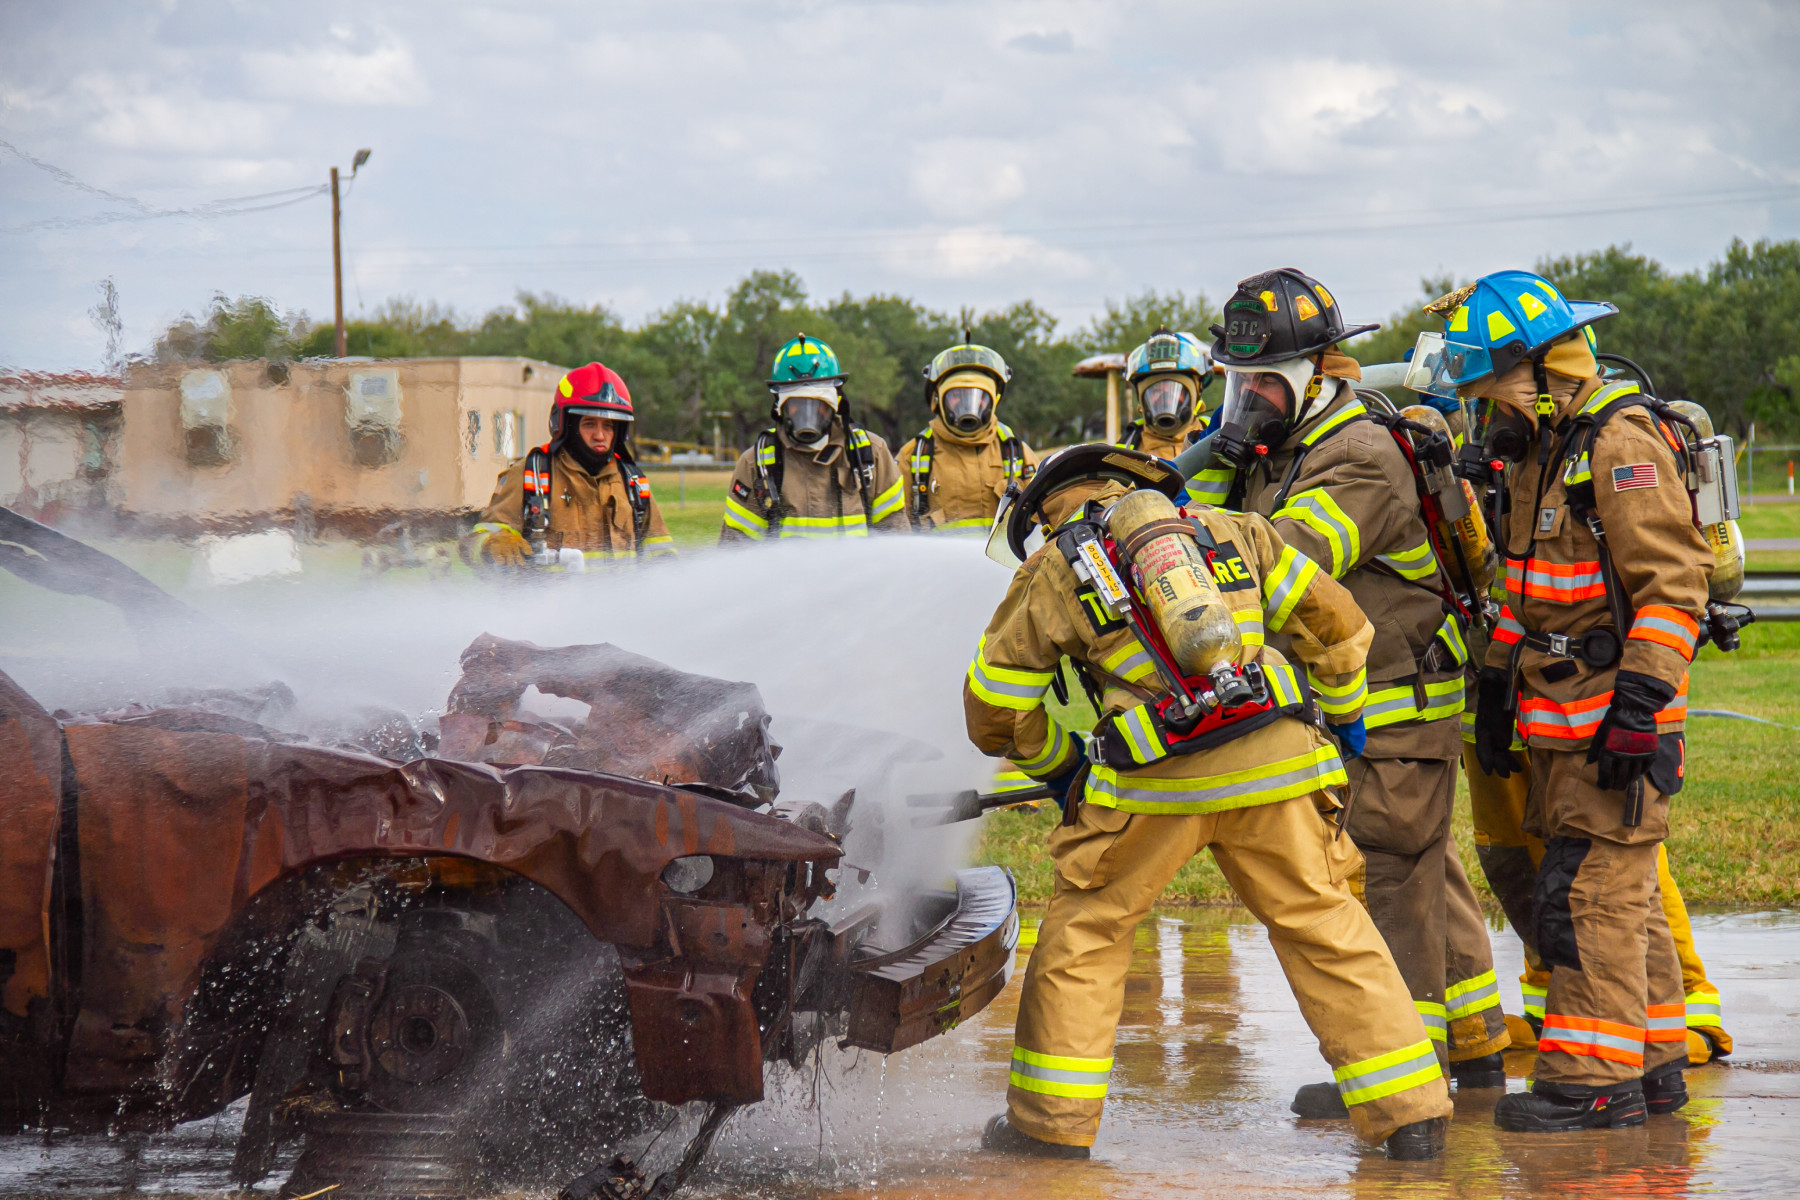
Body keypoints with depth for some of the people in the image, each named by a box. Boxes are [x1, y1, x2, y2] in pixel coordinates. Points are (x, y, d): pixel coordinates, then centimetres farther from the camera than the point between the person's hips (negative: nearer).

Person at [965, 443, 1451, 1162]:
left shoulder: (1051, 572, 13)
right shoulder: (1228, 531, 20)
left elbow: (994, 712, 16)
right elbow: (1333, 620, 21)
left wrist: (1062, 767, 33)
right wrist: (1343, 715, 36)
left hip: (1155, 780, -3)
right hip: (1275, 764, 3)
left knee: (1085, 933, 14)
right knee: (1326, 927, 11)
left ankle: (1053, 1122, 16)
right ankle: (1412, 1117, 10)